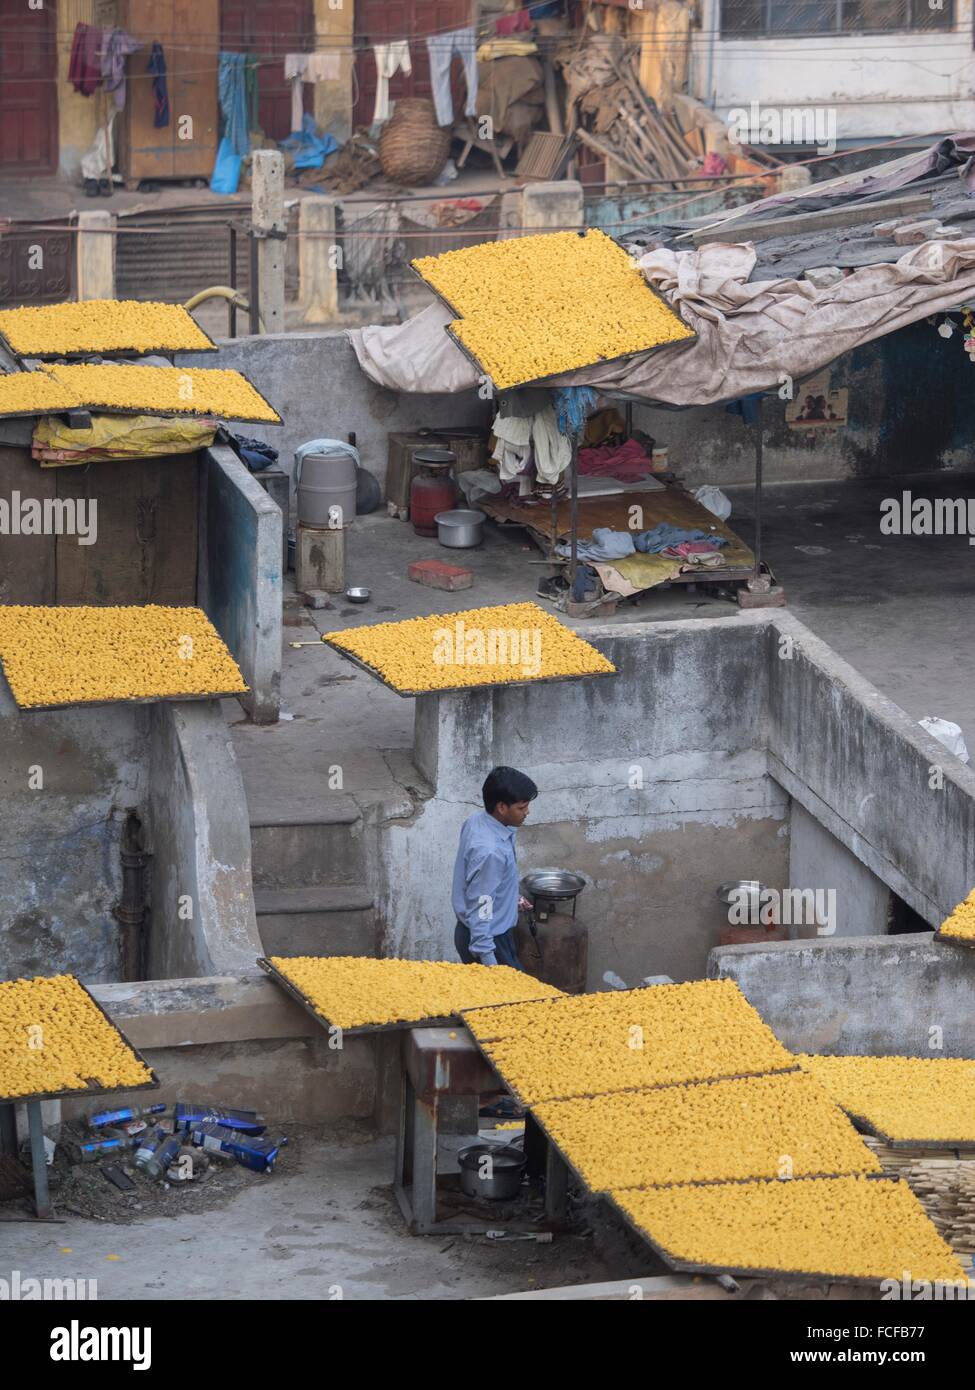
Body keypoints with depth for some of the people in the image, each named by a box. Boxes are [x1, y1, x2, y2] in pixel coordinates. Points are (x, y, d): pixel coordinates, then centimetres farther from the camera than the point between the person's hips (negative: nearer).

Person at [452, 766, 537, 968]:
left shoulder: (476, 821, -3)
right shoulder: (489, 850, -31)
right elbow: (480, 908, -28)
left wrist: (511, 898, 26)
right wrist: (486, 957, -24)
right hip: (488, 938, -9)